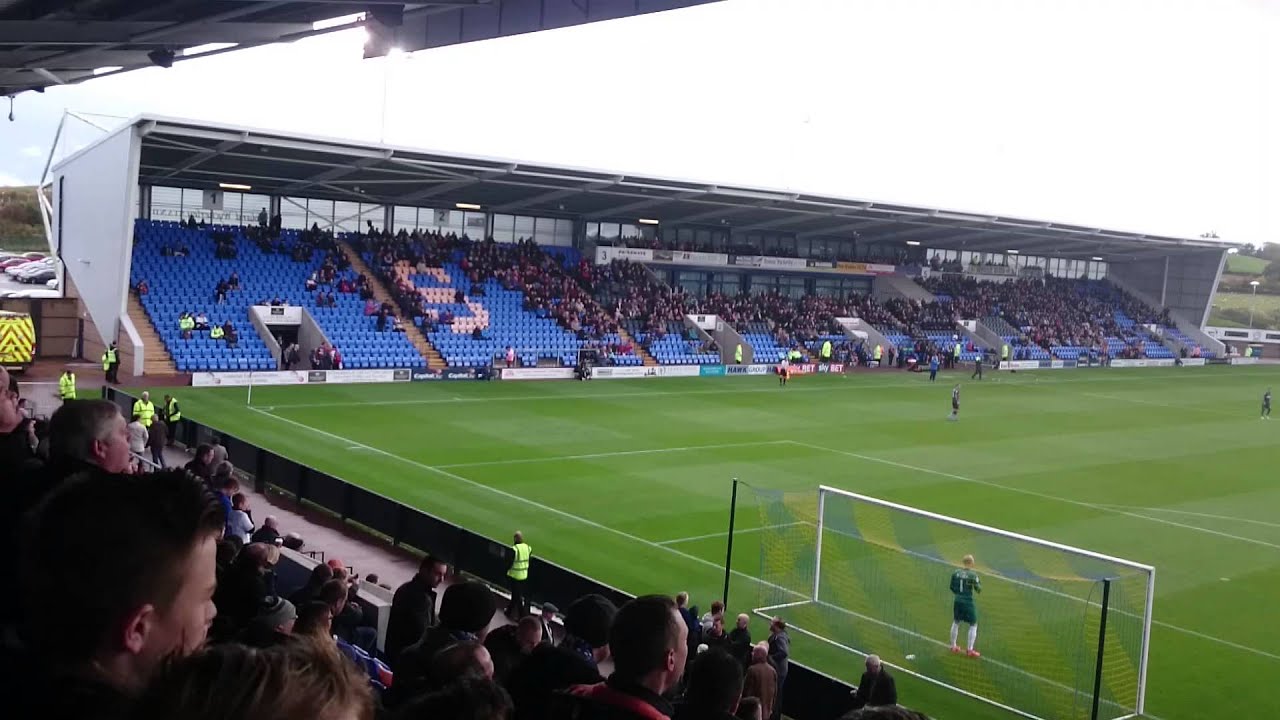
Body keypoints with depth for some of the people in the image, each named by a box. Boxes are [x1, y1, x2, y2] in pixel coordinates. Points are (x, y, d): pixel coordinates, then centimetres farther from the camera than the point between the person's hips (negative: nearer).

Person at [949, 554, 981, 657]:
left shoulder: (955, 573, -1)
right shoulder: (973, 575, -15)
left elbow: (952, 588, 7)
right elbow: (978, 590, -9)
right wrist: (979, 583, 7)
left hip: (957, 601, 5)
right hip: (968, 601, -5)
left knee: (956, 622, 21)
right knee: (973, 625, 8)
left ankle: (953, 646, 31)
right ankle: (970, 649, 5)